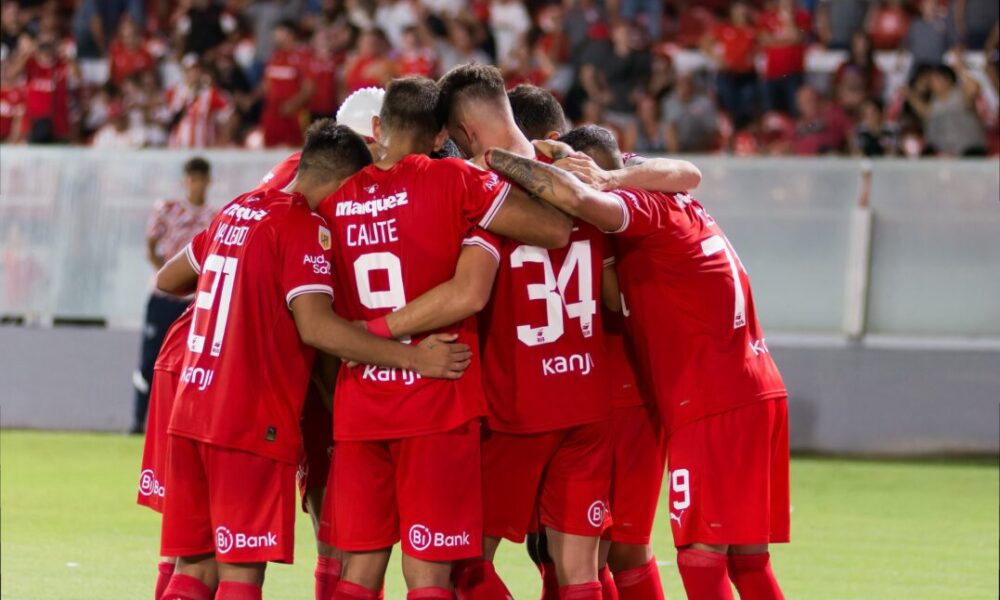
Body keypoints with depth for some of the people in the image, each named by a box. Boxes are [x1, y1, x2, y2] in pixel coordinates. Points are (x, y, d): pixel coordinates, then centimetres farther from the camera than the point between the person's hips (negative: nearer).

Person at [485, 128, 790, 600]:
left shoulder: (649, 208, -8)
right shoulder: (681, 211, 21)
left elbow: (576, 198, -27)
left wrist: (496, 160, -16)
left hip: (714, 410, -9)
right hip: (759, 396, 9)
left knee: (700, 558, -9)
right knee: (747, 561, 11)